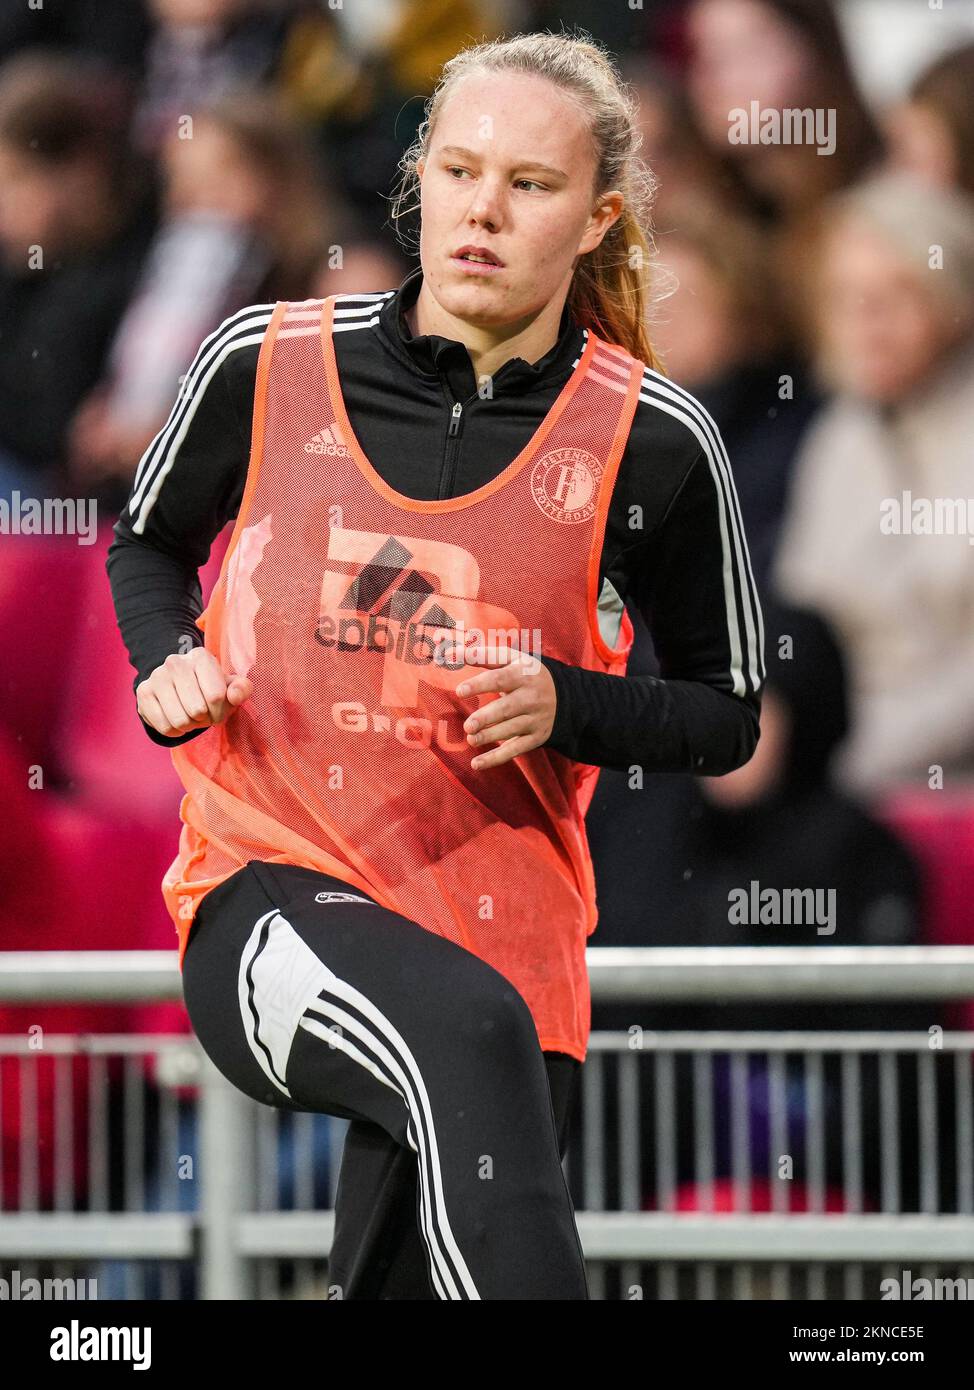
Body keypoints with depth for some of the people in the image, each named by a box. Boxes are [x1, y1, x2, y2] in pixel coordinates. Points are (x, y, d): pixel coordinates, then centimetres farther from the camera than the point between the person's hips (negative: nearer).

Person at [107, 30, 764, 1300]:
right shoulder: (269, 365, 0)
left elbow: (726, 716, 10)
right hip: (269, 897, -2)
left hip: (506, 938, 2)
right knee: (465, 1036, -36)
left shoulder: (655, 445, -1)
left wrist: (565, 708, -9)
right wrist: (167, 667, -2)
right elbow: (149, 542, 19)